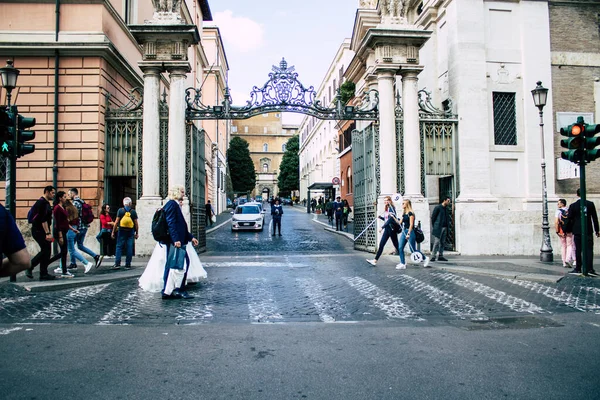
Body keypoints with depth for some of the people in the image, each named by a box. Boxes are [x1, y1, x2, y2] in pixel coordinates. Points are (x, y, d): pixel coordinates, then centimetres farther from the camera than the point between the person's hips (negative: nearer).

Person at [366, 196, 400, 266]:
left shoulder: (391, 208, -12)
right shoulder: (386, 209, 13)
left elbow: (390, 219, -21)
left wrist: (382, 227, -25)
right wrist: (380, 217, 2)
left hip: (392, 228, -8)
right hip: (387, 229, 8)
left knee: (396, 245, 1)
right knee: (381, 244, 3)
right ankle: (375, 261, 1)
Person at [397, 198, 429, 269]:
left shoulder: (410, 213, -11)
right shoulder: (404, 213, 13)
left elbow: (411, 224, -16)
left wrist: (408, 234, -22)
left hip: (410, 231, -8)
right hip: (404, 231, 8)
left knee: (413, 250, -1)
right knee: (400, 248, -2)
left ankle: (425, 258, 20)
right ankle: (402, 264, 2)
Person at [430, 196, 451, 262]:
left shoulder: (446, 208, 16)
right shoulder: (438, 207, -6)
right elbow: (433, 217, -6)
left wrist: (447, 226, 11)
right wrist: (434, 226, -7)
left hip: (444, 228, 7)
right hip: (438, 228, -7)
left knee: (442, 242, 8)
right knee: (436, 242, -9)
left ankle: (440, 256, 14)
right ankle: (433, 256, -6)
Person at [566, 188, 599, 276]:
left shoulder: (573, 206, -5)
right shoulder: (590, 204, -2)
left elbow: (569, 219, -2)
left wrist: (567, 230, 10)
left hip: (577, 231, 0)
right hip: (588, 231, 0)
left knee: (578, 250, 6)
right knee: (589, 249, 0)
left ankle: (578, 269, 9)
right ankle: (589, 269, -8)